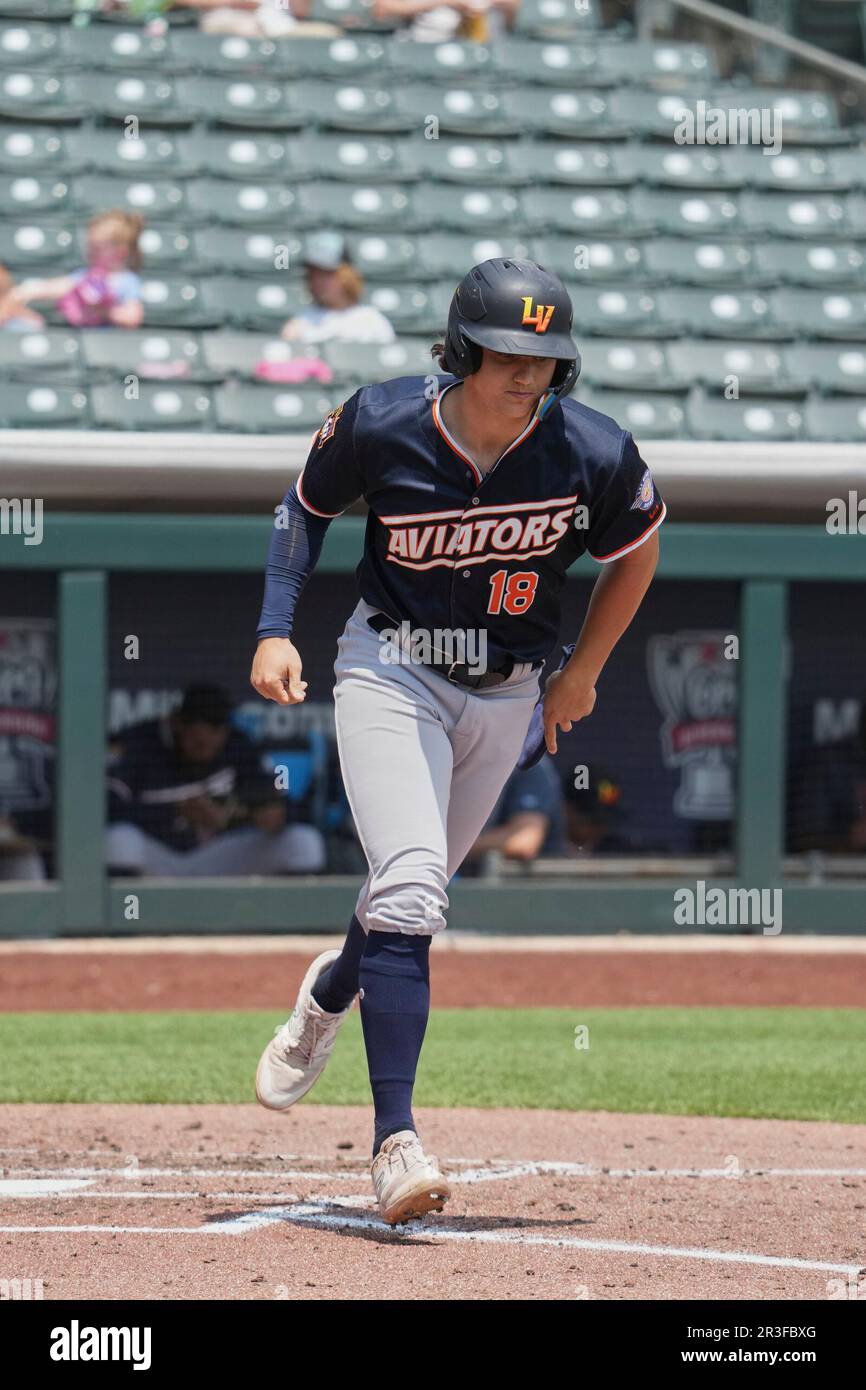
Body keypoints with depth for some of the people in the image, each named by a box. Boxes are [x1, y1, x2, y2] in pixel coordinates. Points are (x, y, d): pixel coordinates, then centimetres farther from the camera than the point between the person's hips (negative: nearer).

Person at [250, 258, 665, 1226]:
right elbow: (308, 504, 3)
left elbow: (635, 548, 6)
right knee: (408, 889, -21)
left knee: (413, 889, 17)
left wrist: (582, 671, 9)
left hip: (508, 698, 3)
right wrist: (276, 629, -6)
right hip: (390, 672, -3)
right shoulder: (381, 425, -18)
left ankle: (331, 992, 54)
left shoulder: (593, 455, -16)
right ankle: (395, 1141, -25)